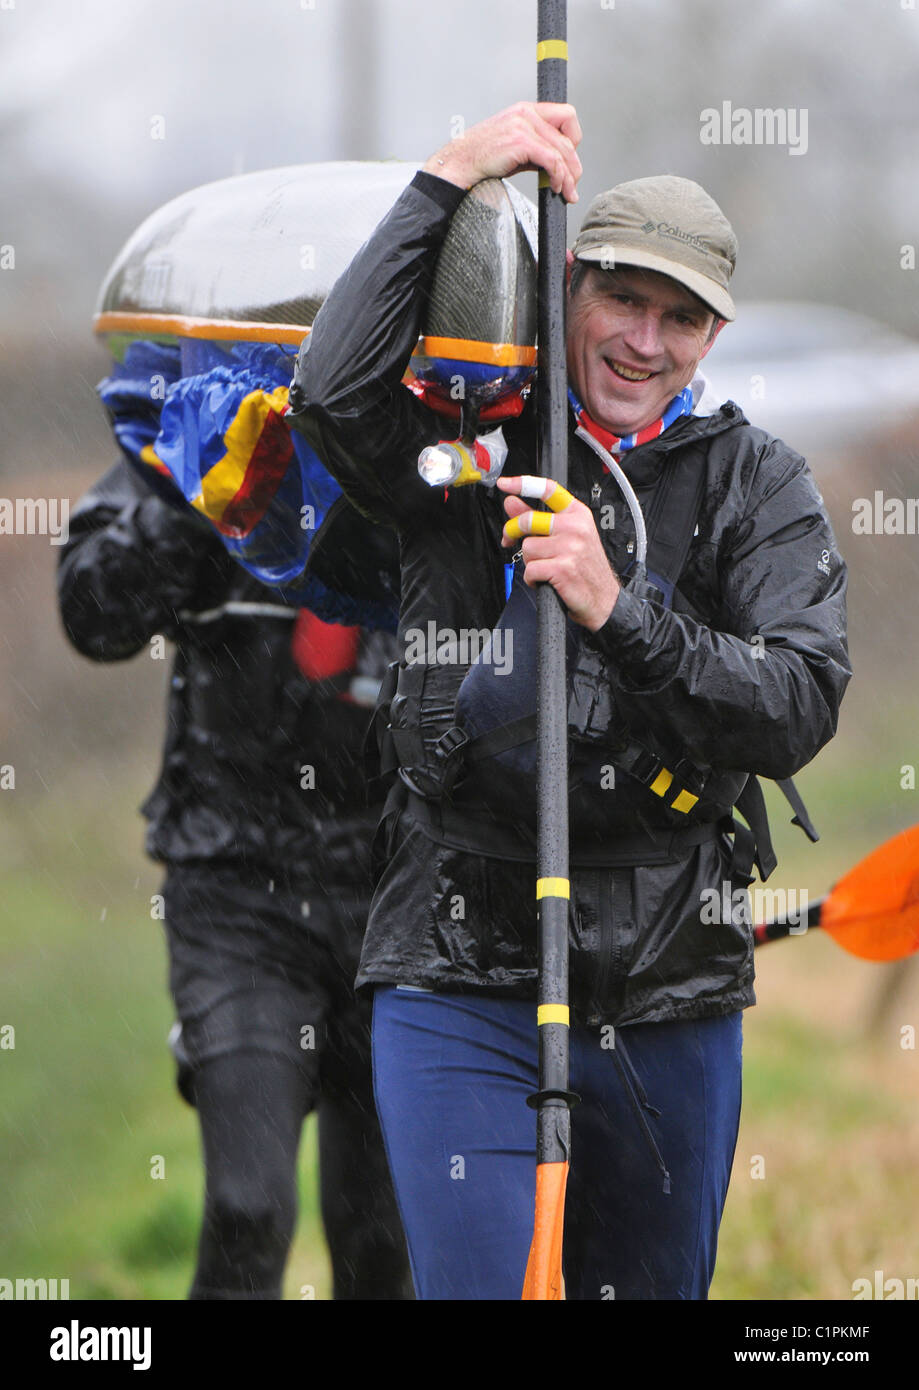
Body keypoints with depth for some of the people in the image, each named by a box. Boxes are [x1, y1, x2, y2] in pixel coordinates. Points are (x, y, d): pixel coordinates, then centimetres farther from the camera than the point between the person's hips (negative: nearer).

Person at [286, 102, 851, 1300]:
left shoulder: (756, 482, 6)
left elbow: (801, 707, -7)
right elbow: (334, 393, -18)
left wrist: (619, 614, -21)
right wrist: (449, 180, -16)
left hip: (674, 998, 2)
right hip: (461, 983, -2)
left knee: (653, 1289, 11)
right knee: (478, 1288, -15)